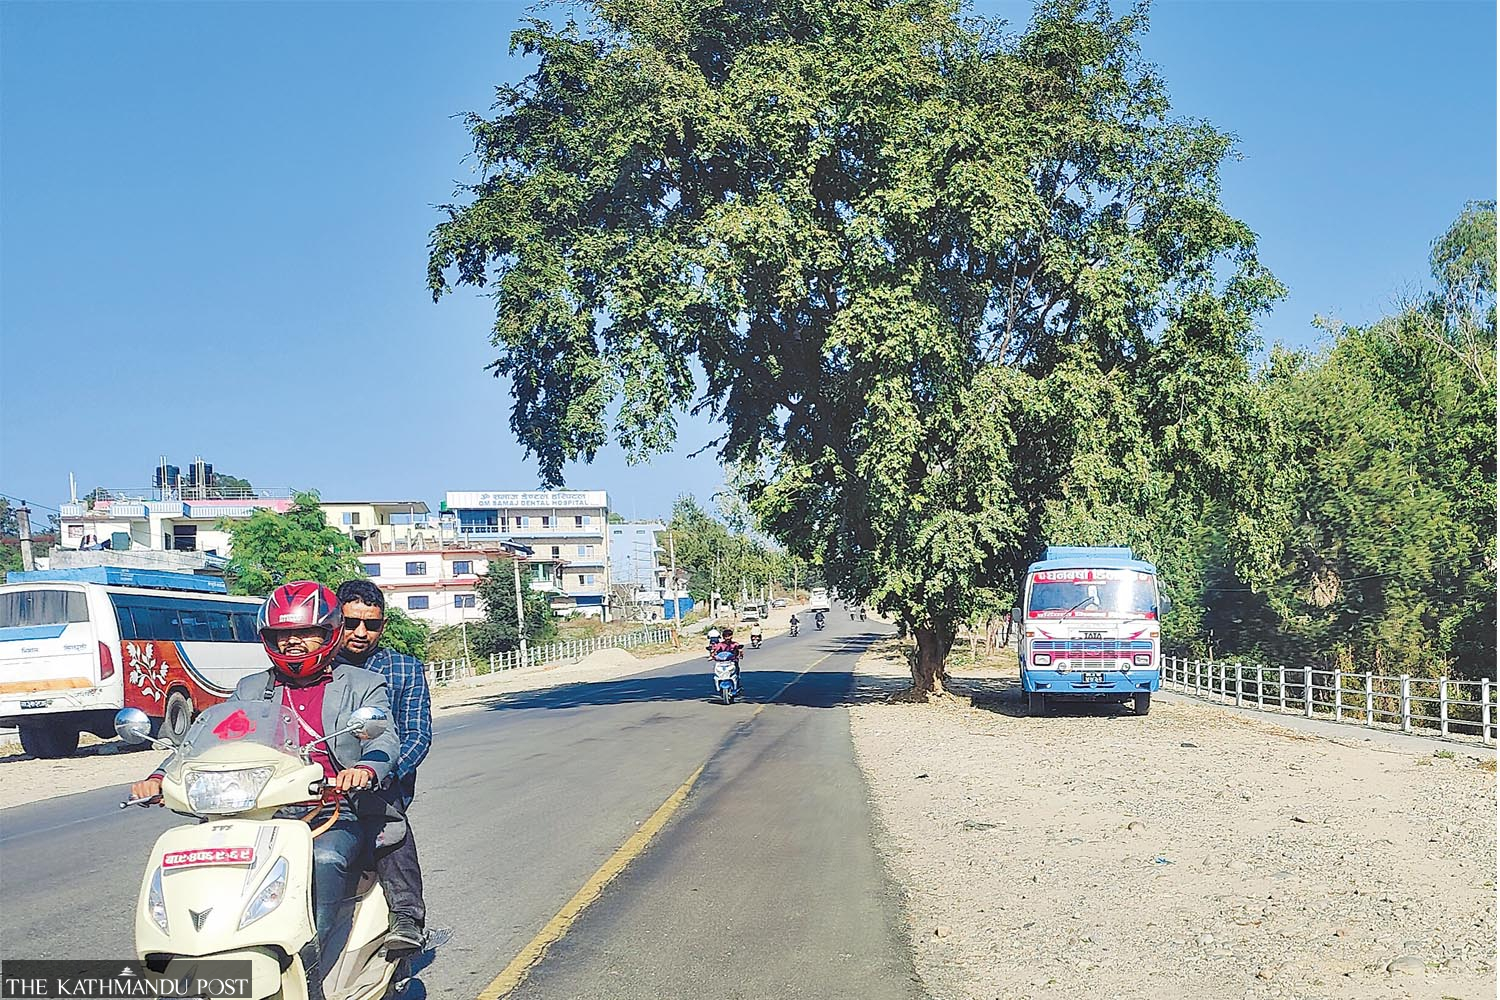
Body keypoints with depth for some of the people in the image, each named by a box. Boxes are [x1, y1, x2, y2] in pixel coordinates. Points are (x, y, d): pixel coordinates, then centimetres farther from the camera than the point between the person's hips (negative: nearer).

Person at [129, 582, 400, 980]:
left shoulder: (363, 685, 11)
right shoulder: (251, 690, 21)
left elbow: (383, 738, -6)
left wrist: (365, 770, -31)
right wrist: (161, 776, -11)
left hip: (338, 813, -3)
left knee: (325, 859, -35)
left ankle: (311, 979, -35)